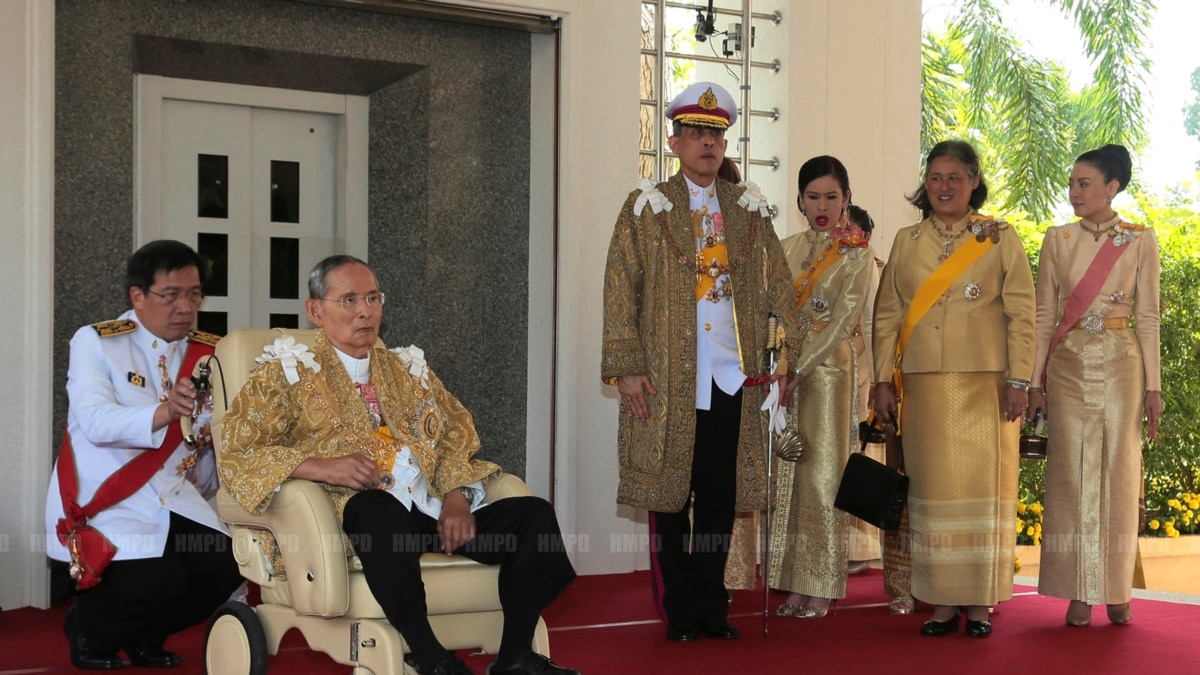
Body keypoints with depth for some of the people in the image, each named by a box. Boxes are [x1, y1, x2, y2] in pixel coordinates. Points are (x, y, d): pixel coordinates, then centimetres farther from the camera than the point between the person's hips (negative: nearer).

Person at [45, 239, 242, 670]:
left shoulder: (209, 354, 7)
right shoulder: (94, 343, -6)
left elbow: (216, 437, 9)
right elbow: (95, 422, -22)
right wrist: (165, 412, -38)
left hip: (175, 502, 5)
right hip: (105, 502, -5)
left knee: (225, 569, -17)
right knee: (160, 579, -26)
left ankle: (145, 637, 13)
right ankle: (87, 627, 8)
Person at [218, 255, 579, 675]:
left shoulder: (408, 368, 25)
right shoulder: (290, 372, 9)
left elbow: (457, 435, 18)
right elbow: (236, 455, -1)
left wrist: (456, 499, -3)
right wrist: (322, 466, -18)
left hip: (433, 513, 5)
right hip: (356, 515, -5)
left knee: (534, 513, -15)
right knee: (377, 506, -40)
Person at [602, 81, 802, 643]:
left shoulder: (748, 210, 13)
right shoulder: (646, 208, 3)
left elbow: (777, 286, 14)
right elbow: (620, 290, -1)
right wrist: (626, 368, -9)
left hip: (732, 378, 3)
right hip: (668, 380, -2)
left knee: (721, 497, 5)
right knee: (669, 496, 2)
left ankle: (712, 606, 17)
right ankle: (681, 611, 13)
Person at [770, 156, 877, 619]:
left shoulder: (856, 256, -1)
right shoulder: (787, 250, 12)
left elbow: (843, 321, -10)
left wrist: (800, 364, -17)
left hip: (829, 372, -4)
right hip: (786, 372, 4)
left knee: (822, 476, -4)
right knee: (787, 477, 4)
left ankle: (820, 589, 3)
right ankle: (792, 583, 10)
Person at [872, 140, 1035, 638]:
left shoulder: (1000, 239, 5)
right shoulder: (907, 241, 12)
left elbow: (1021, 314, 1)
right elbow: (887, 314, 11)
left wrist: (1019, 381, -7)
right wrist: (883, 380, 4)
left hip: (985, 385, -2)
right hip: (924, 385, 2)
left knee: (983, 487, -2)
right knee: (933, 488, 2)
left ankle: (980, 602, 5)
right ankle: (942, 602, 7)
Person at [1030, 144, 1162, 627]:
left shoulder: (1140, 241, 2)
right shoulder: (1058, 240, 6)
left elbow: (1148, 317, 2)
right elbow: (1044, 315, 5)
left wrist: (1153, 386, -3)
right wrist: (1035, 382, 1)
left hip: (1121, 367, -1)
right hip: (1069, 366, 1)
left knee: (1119, 471, 0)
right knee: (1072, 473, -2)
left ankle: (1116, 589, 9)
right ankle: (1079, 592, 3)